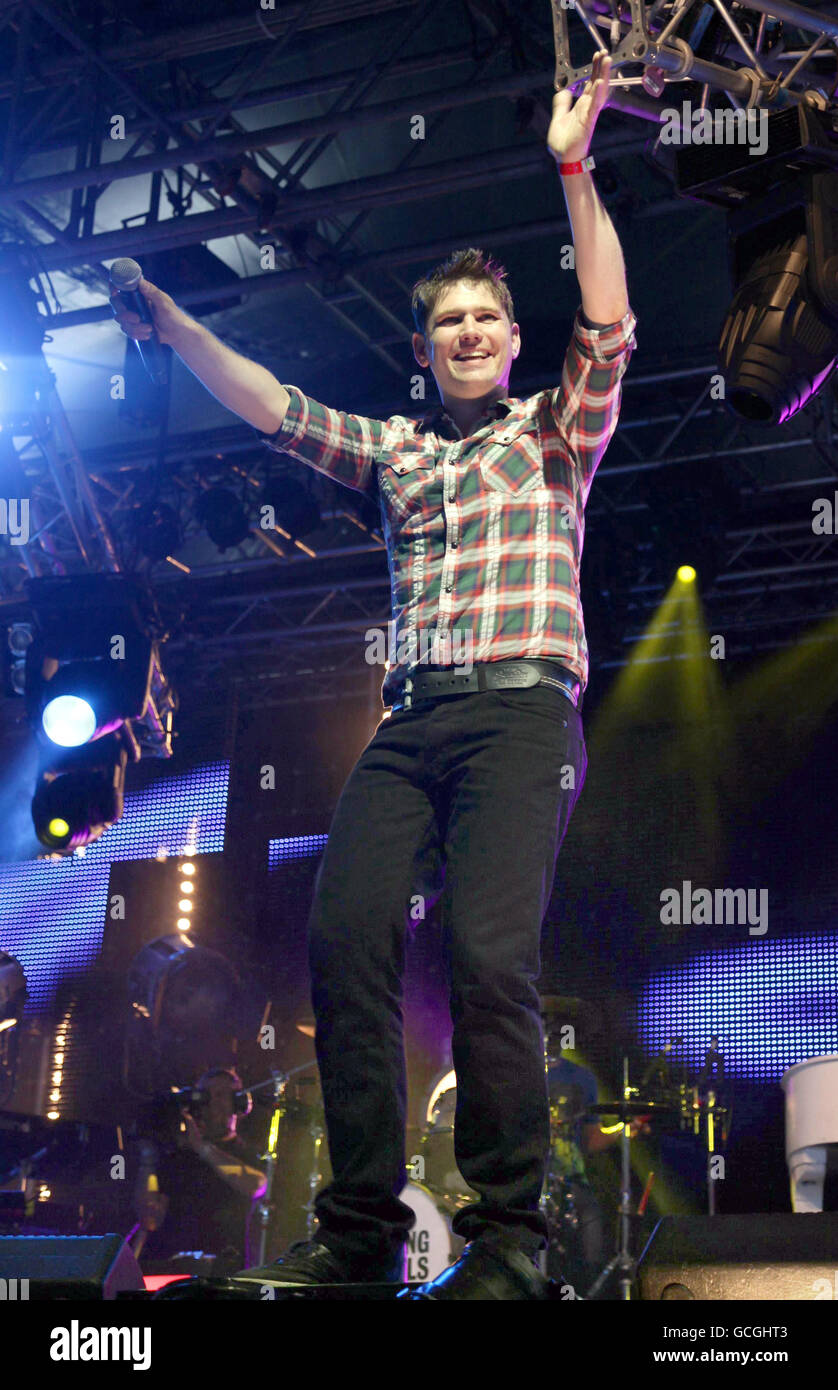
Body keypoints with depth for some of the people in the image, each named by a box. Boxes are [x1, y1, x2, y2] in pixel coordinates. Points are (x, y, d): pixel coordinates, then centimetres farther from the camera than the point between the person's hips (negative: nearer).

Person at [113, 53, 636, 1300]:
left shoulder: (555, 430, 15)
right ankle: (360, 1223, -9)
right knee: (345, 935, -15)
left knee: (489, 951, -22)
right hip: (410, 722, 4)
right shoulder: (395, 451, 25)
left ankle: (509, 1234, -13)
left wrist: (573, 174, -6)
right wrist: (170, 319, 18)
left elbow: (610, 324, 1)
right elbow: (269, 405, 23)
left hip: (519, 713, -4)